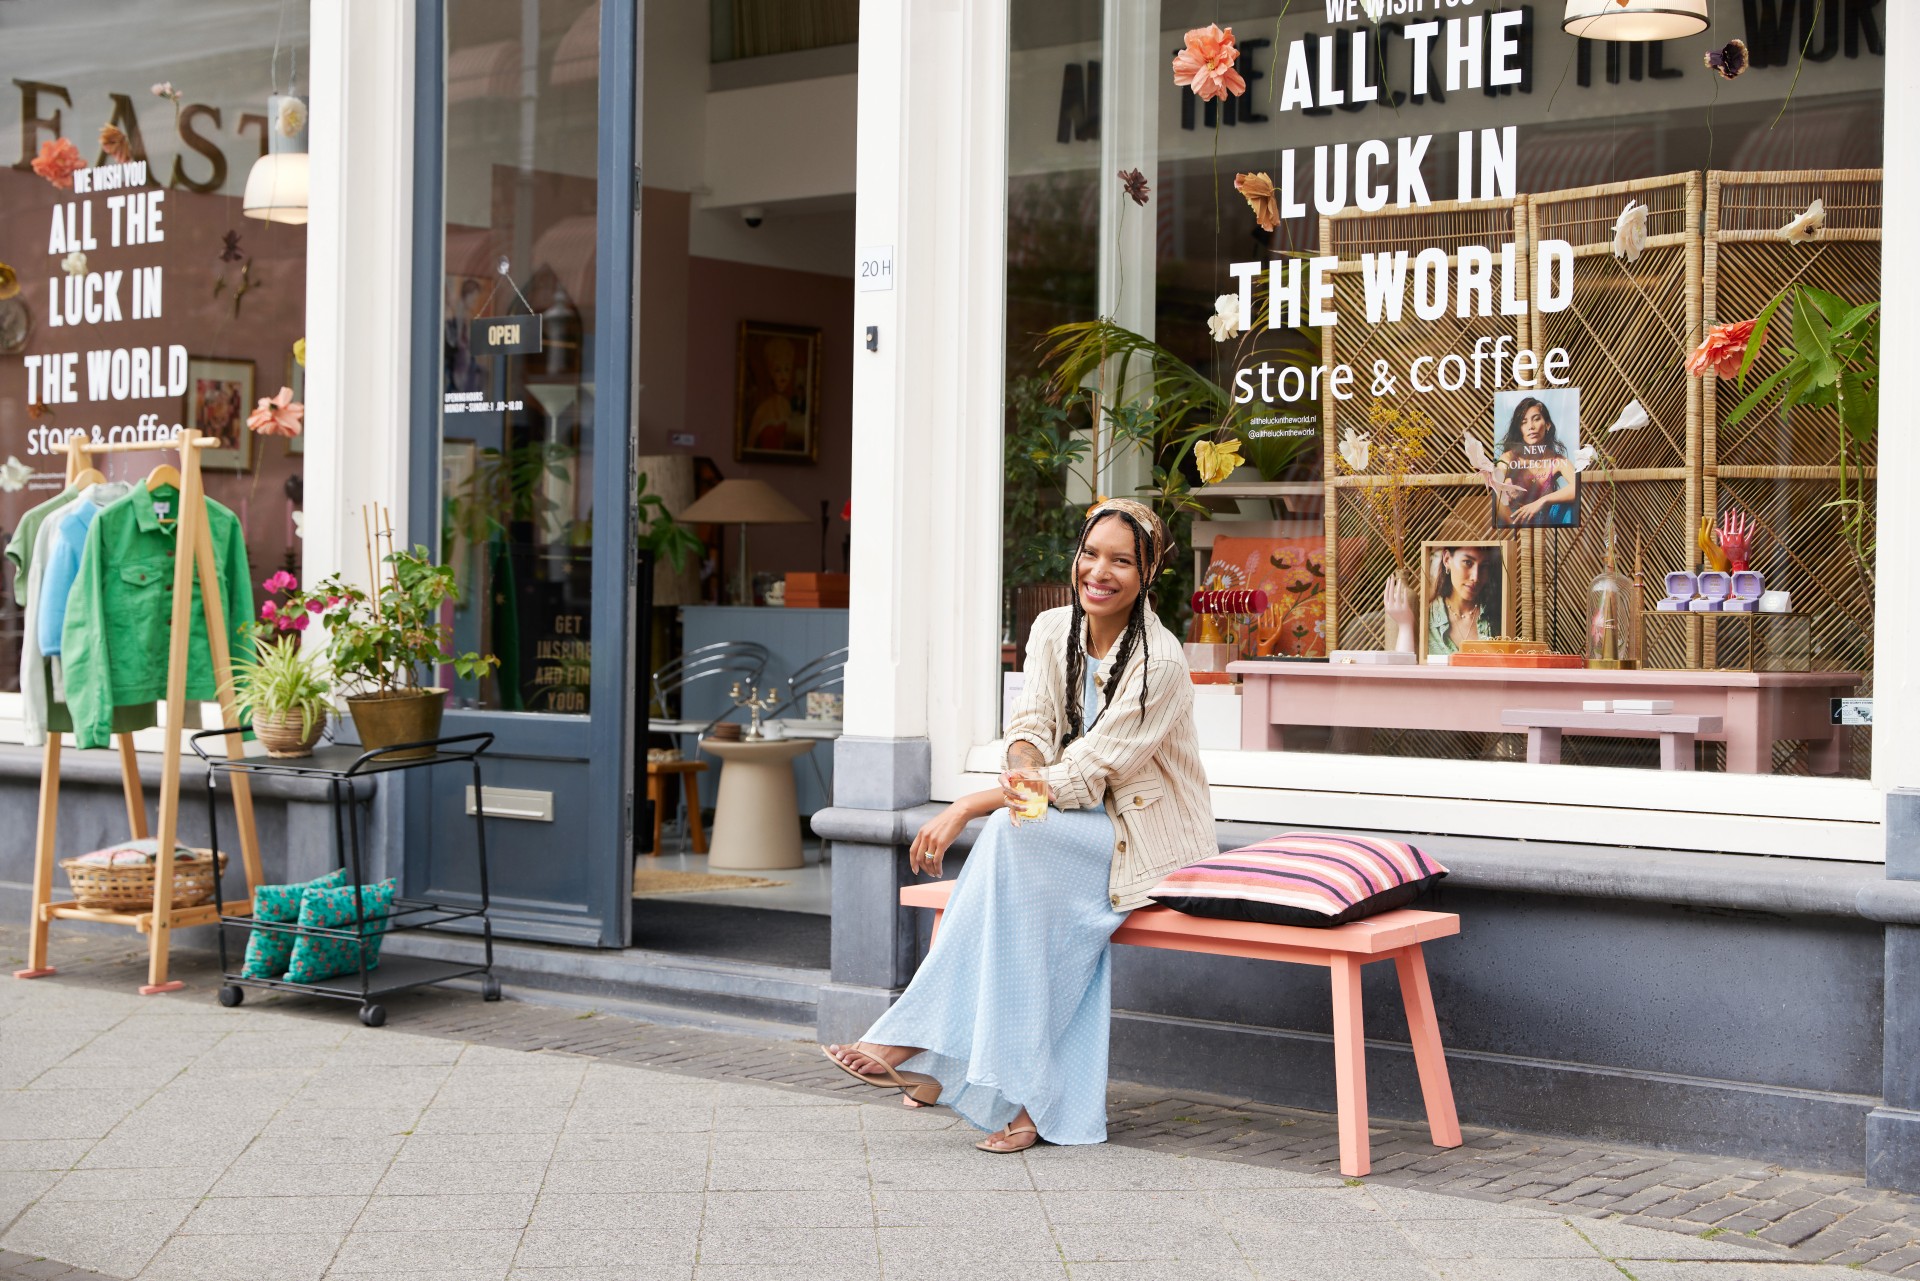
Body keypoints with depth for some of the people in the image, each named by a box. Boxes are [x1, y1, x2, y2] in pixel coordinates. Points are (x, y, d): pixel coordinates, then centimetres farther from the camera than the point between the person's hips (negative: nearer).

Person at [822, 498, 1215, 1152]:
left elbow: (1087, 776, -22)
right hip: (1078, 834, 6)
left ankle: (916, 1044, -30)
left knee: (1012, 837, -31)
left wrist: (966, 809, -25)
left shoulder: (1160, 663, -18)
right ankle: (1050, 1103, -28)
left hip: (1147, 840, -6)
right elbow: (1029, 723, -2)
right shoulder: (1054, 630, 4)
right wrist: (1024, 768, -28)